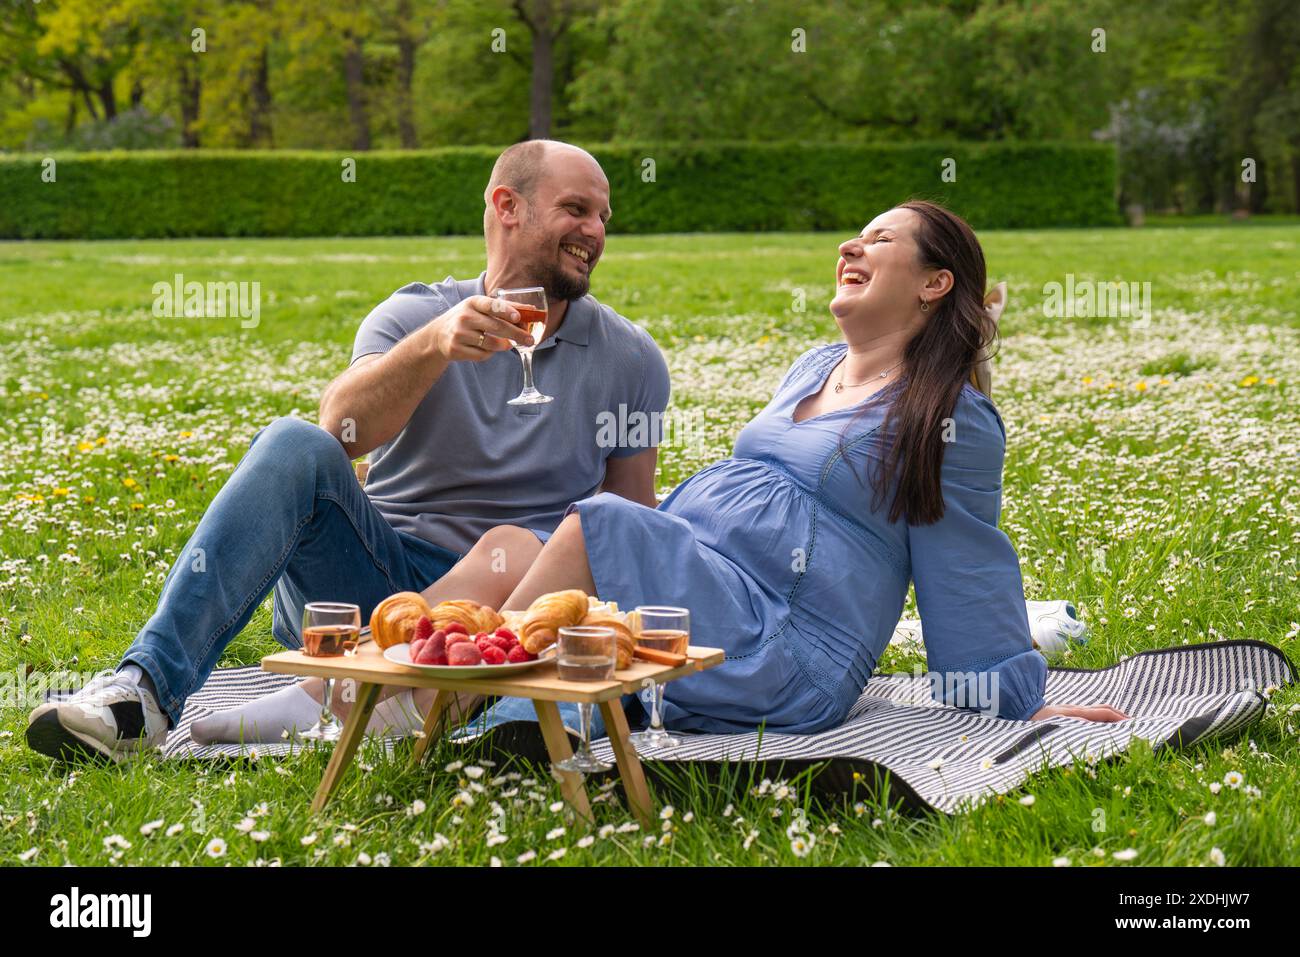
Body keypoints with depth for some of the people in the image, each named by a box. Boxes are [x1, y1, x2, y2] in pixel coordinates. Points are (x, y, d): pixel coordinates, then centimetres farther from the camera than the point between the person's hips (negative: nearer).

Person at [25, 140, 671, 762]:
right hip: (377, 572, 0)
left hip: (501, 599, 0)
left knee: (523, 550, -35)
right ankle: (148, 686, -38)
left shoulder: (630, 360, 9)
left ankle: (313, 706, -45)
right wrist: (434, 345, -33)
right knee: (295, 446, -27)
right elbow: (344, 427, -16)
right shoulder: (416, 314, 3)